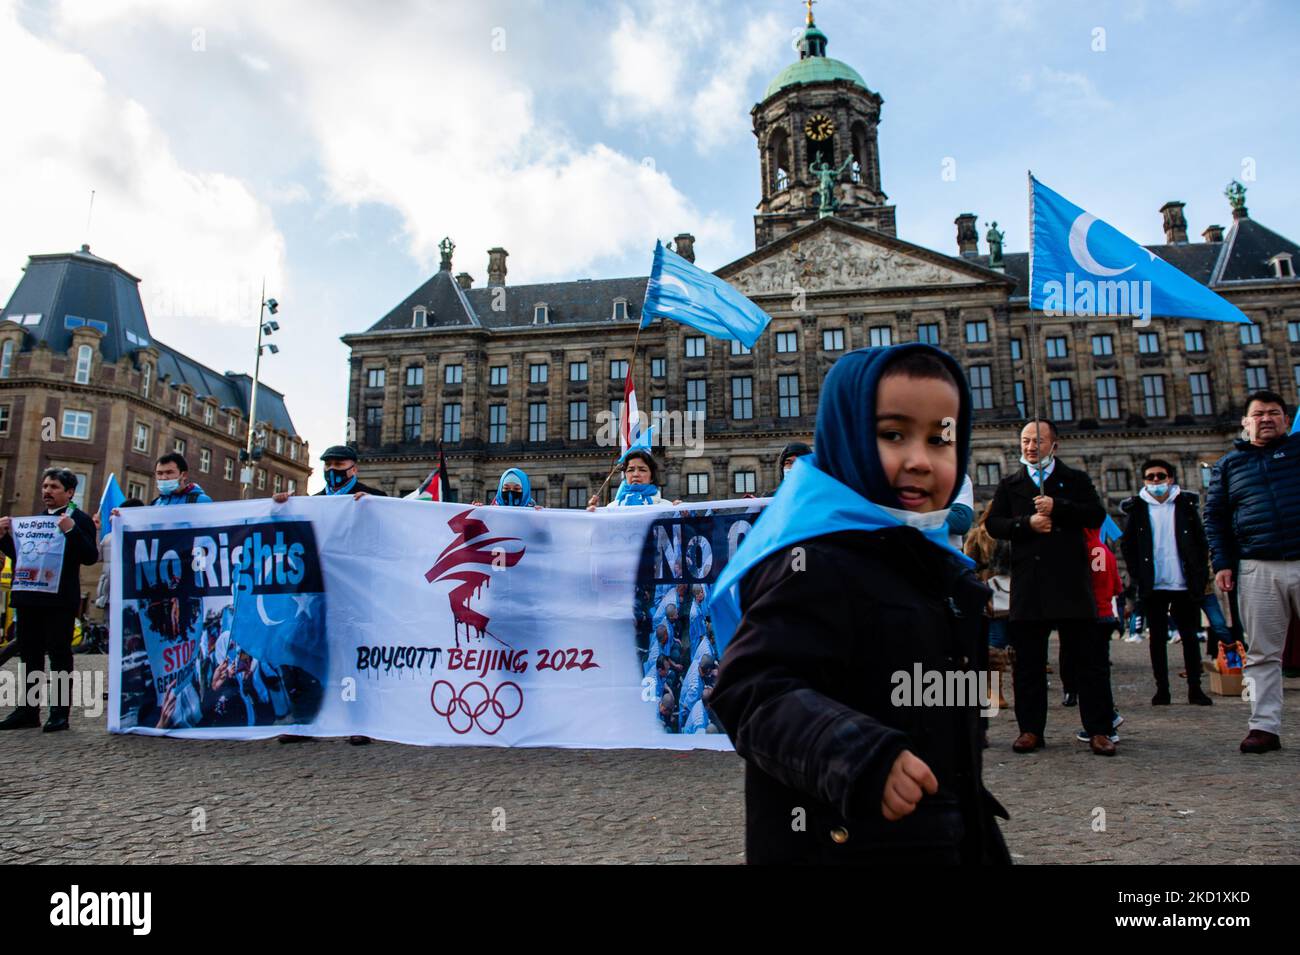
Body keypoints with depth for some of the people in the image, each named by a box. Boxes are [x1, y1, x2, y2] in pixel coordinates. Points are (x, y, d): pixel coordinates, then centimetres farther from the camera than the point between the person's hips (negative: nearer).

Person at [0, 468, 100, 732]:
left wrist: (71, 531, -25)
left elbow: (90, 557, -15)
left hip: (59, 599, -7)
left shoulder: (79, 519, -4)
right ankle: (27, 710, 17)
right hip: (29, 596, 7)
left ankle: (60, 712, 2)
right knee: (29, 655, 10)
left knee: (59, 655, -2)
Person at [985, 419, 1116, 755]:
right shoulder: (1009, 484, 16)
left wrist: (1057, 507, -12)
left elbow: (1096, 515, -1)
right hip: (1027, 584, 1)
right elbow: (993, 524, 7)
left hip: (1071, 580, -1)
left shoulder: (1076, 480, 12)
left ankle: (1098, 730, 8)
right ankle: (1030, 729, 12)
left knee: (1088, 658, 0)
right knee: (1028, 661, 4)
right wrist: (1027, 523, -9)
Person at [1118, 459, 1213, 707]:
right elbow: (1126, 544, 6)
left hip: (1184, 584, 1)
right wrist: (1137, 575, -3)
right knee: (1157, 638, 4)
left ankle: (1195, 688, 13)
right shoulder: (1137, 508, 4)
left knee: (1190, 636, 6)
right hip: (1153, 585, -1)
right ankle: (1162, 688, 9)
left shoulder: (1186, 504, 6)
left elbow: (1201, 542, 7)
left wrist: (1201, 575, -1)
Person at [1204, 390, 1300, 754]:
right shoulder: (1229, 464, 13)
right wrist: (1221, 563, 3)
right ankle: (1265, 726, 6)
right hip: (1257, 570, 1)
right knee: (1262, 654, 2)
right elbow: (1214, 516, 11)